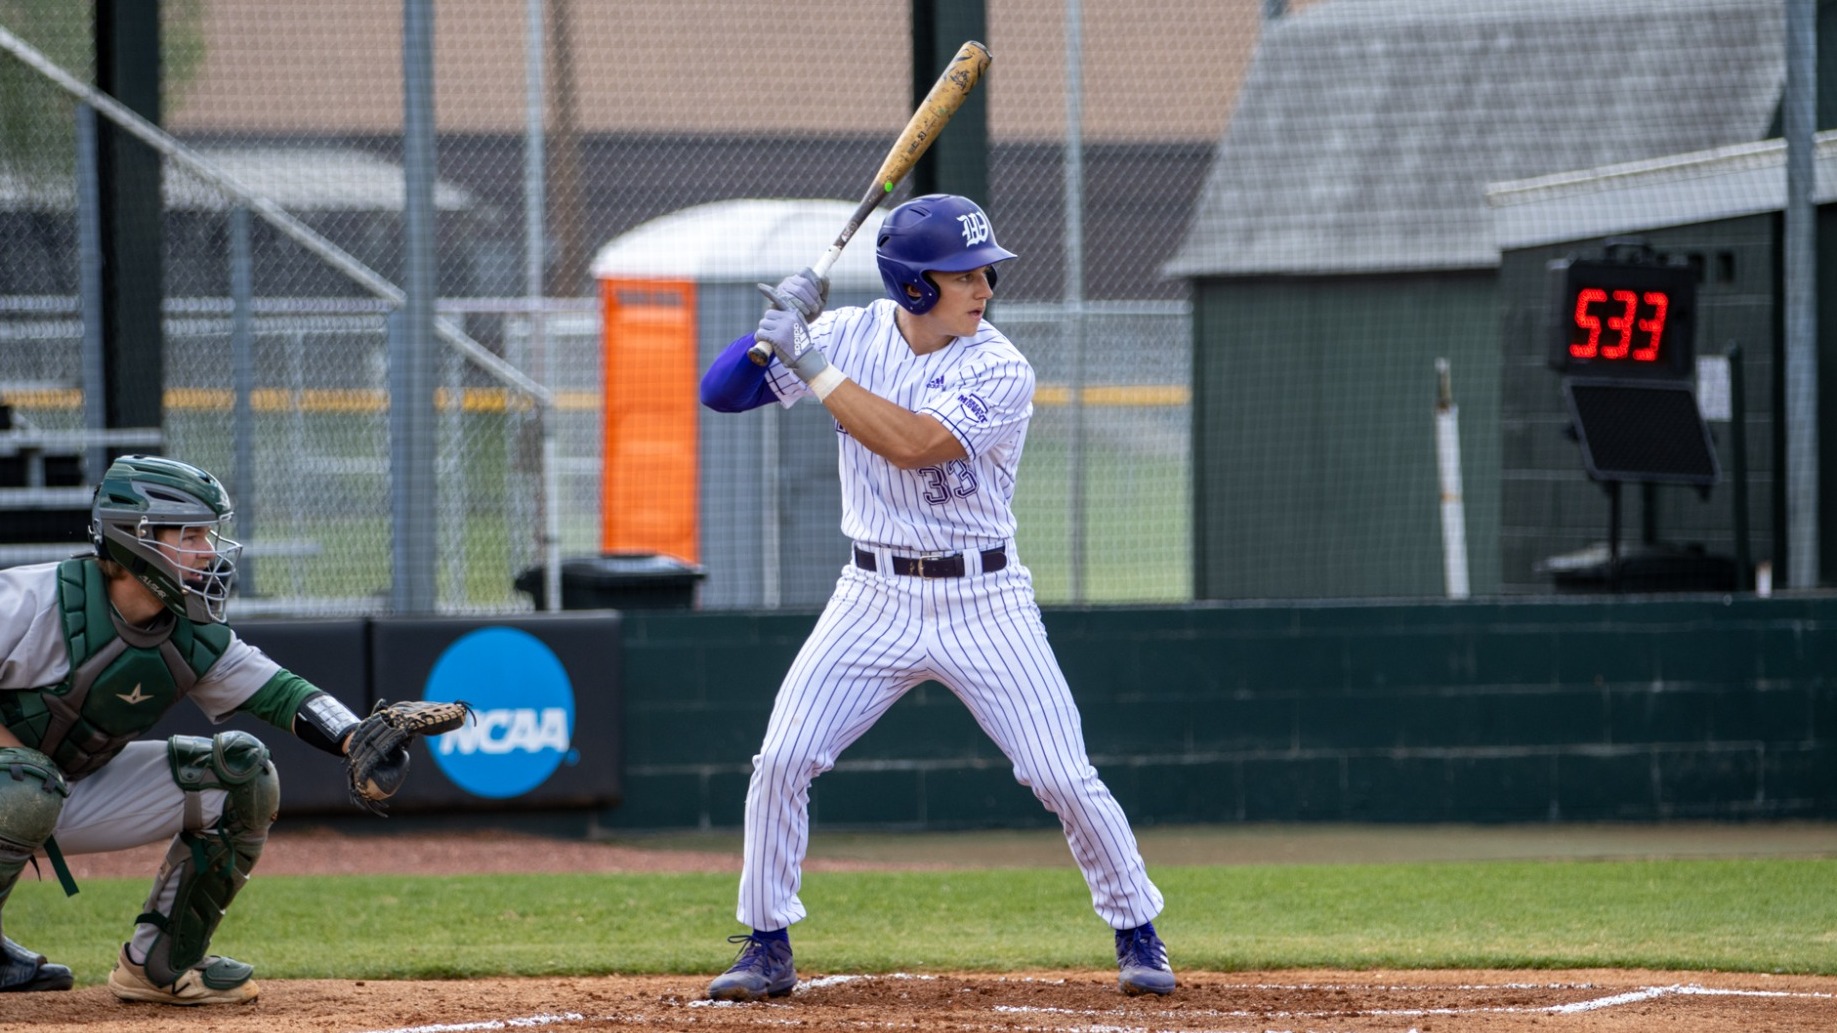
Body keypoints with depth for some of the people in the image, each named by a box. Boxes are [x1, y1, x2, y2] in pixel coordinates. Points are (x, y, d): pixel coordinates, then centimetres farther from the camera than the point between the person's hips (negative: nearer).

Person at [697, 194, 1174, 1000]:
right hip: (875, 600, 3)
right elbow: (721, 391, -2)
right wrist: (780, 323, -19)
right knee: (781, 760, -7)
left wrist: (811, 363, -27)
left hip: (984, 602, -3)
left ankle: (1138, 933, 13)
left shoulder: (999, 372, -14)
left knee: (1064, 777, -6)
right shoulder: (851, 335, -3)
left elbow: (912, 443, -29)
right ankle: (767, 947, 7)